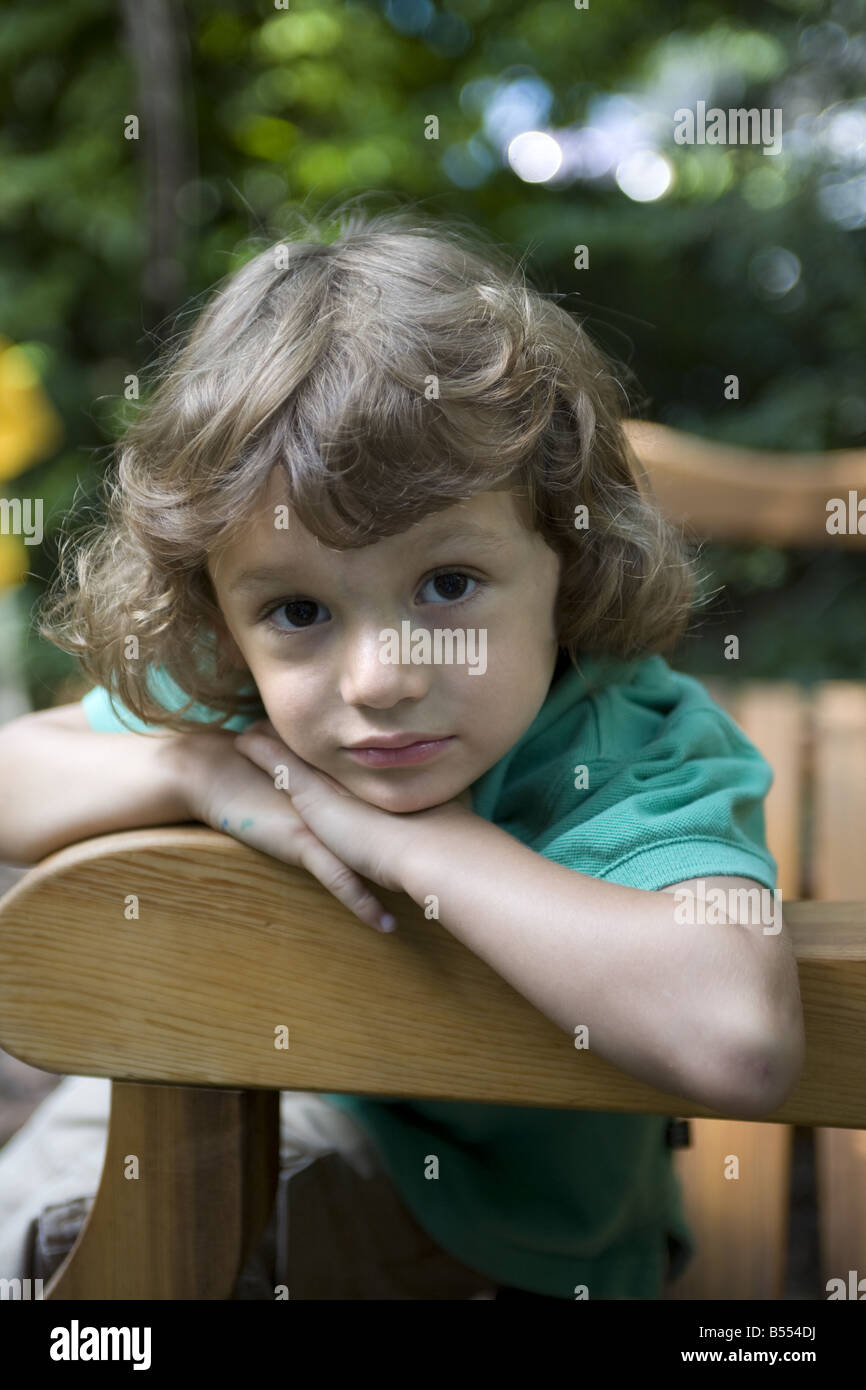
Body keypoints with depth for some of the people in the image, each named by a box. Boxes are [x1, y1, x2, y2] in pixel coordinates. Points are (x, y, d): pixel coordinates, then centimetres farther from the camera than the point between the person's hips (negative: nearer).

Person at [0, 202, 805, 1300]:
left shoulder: (641, 754, -36)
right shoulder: (225, 702, -19)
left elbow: (743, 1041, -55)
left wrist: (415, 837, -45)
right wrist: (186, 768, -29)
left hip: (532, 1243, -4)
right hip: (318, 1100, 4)